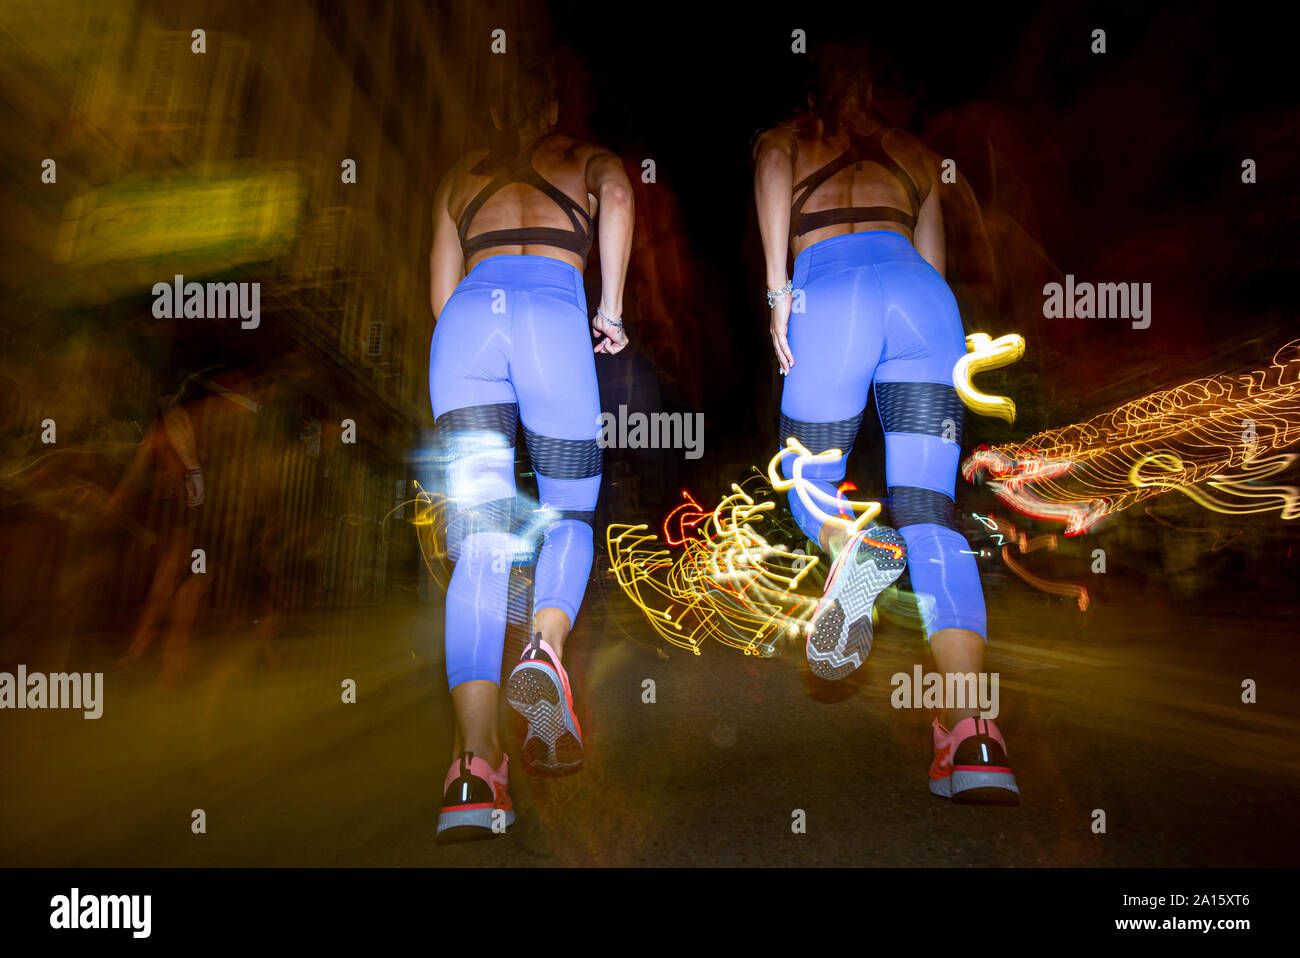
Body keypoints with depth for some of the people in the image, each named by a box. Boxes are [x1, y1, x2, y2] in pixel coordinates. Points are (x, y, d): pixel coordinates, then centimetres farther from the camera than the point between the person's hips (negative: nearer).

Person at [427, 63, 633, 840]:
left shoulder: (461, 176, 33)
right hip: (551, 310, -2)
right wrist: (612, 306, 2)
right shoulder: (586, 160, 26)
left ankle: (476, 761, -21)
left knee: (480, 542, -7)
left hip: (467, 315, 2)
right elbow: (617, 194, 1)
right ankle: (545, 654, -15)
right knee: (570, 512, 15)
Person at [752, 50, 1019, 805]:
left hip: (831, 286, -2)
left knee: (811, 485, 16)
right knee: (931, 515, -6)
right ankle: (973, 731, -23)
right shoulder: (914, 152, 34)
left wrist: (777, 287, -5)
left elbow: (772, 170, 2)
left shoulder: (786, 138, 27)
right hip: (923, 291, 2)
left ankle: (855, 545, -22)